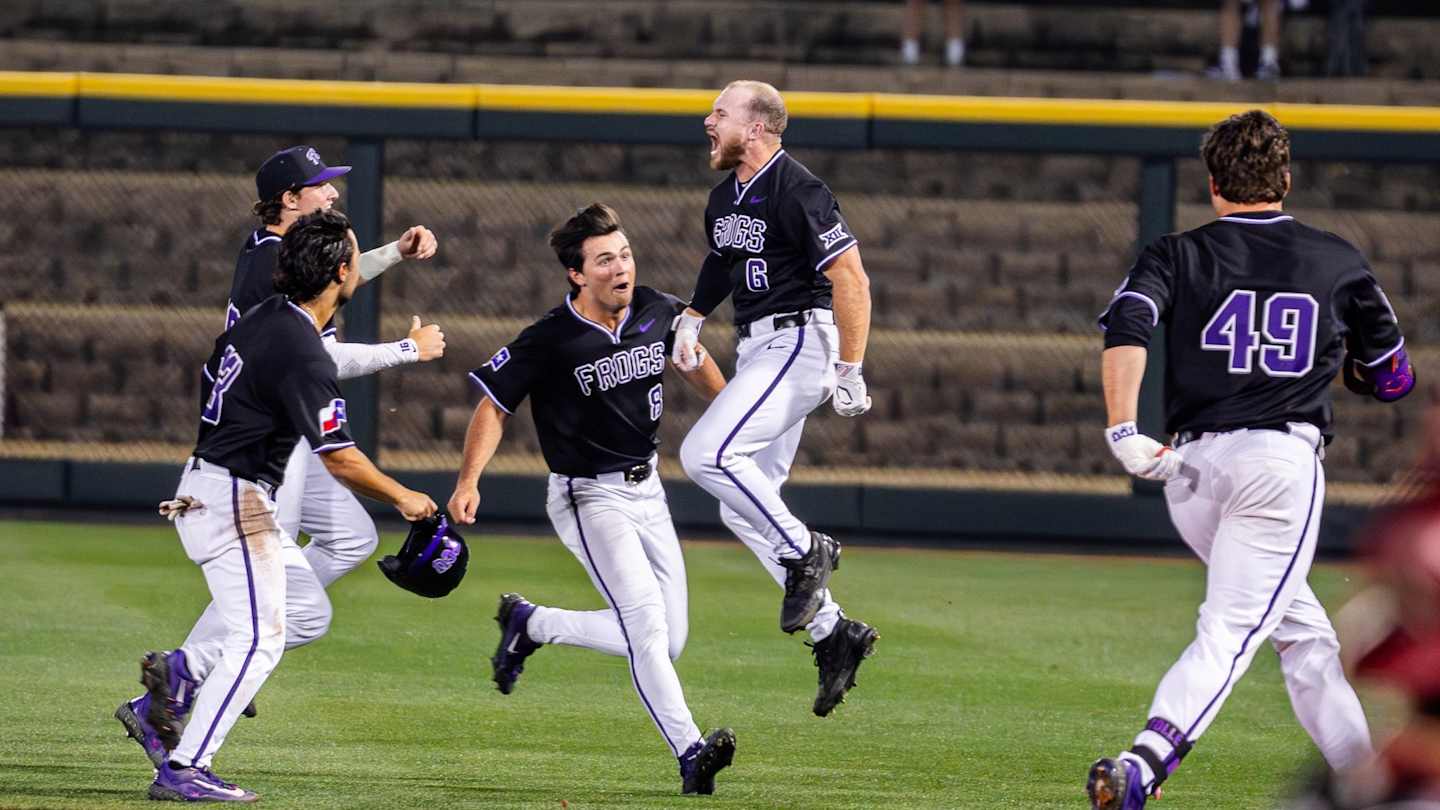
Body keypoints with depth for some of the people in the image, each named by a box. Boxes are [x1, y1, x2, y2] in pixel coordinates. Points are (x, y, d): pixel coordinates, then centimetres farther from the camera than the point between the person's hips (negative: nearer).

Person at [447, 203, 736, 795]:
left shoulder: (657, 312, -3)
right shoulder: (550, 341, -17)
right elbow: (494, 406, -9)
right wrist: (468, 482, -20)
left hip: (648, 490, 6)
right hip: (589, 497, -6)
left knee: (667, 641, 5)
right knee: (647, 625, -22)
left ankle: (530, 624, 22)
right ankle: (690, 754, -27)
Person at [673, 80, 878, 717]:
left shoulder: (796, 192, -16)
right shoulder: (725, 197, 12)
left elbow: (850, 278, -19)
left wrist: (850, 371, -21)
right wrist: (692, 318, 12)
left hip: (798, 342, -10)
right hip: (756, 349, 10)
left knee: (706, 454, -24)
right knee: (743, 508, 7)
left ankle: (803, 550, -9)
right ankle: (833, 632, 11)